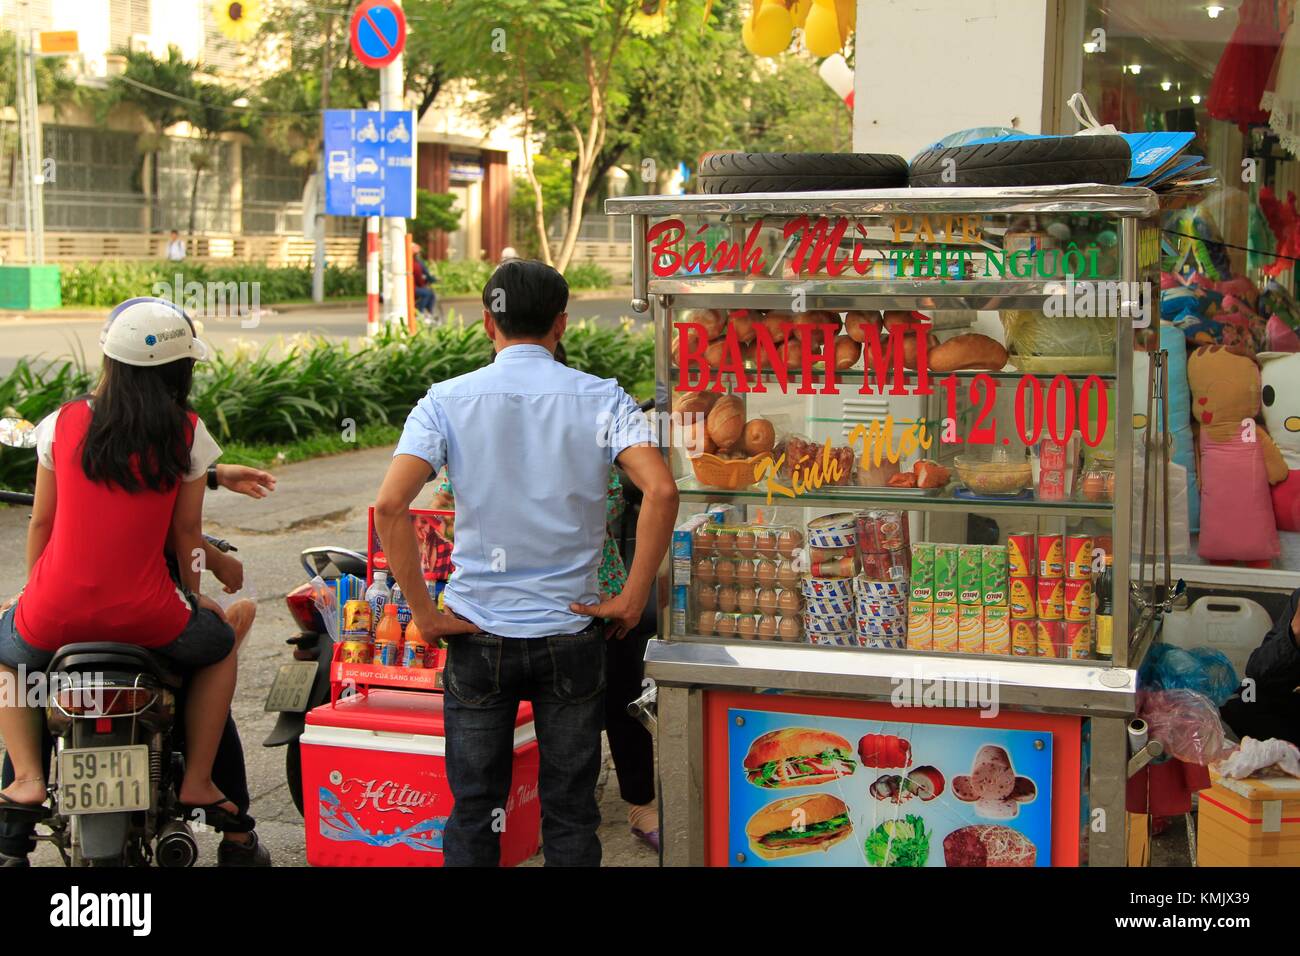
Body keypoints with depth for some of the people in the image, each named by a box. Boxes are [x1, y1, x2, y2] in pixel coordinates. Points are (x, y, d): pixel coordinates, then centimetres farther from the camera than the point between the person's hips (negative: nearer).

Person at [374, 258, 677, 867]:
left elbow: (389, 506, -16)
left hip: (478, 634, 0)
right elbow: (661, 491, -17)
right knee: (570, 814, 12)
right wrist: (631, 600, -10)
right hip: (570, 633, 0)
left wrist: (423, 611, -8)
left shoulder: (448, 401, -4)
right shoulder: (601, 399, -3)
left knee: (473, 812, 13)